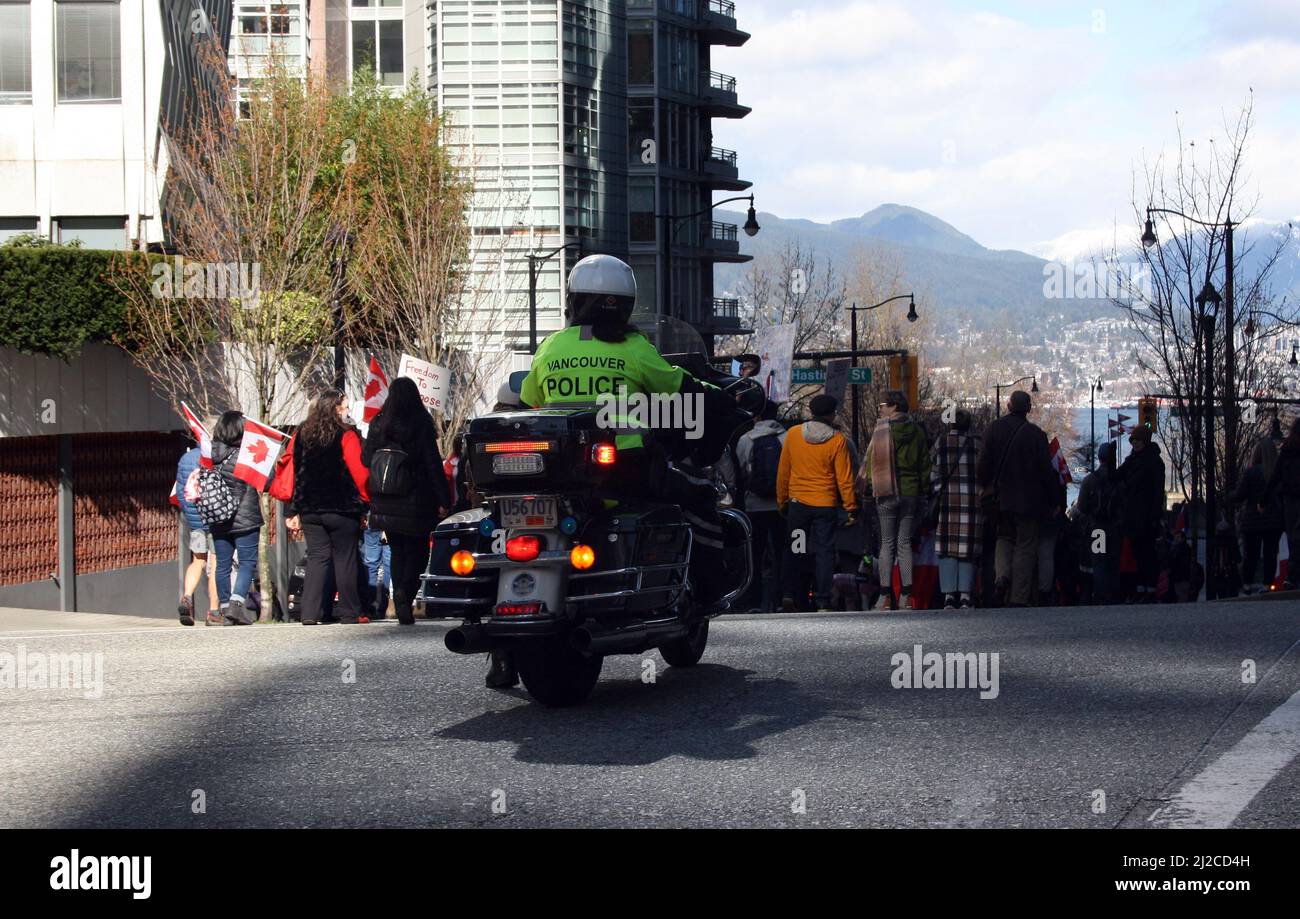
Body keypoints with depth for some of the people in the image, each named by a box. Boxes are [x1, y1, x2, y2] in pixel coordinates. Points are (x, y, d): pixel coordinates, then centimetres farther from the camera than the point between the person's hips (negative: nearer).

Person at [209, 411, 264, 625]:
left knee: (223, 565, 10)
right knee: (247, 562, 1)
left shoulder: (210, 456, 1)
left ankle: (225, 608, 12)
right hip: (245, 519, -5)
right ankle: (237, 602, -15)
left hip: (218, 521, 5)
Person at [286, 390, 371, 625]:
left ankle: (310, 613, -3)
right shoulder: (346, 436, -8)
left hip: (310, 508, 5)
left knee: (317, 557, 6)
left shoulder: (302, 435, 8)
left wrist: (294, 510, 11)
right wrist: (367, 499, -6)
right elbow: (359, 471, -14)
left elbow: (294, 472, 9)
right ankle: (349, 612, 6)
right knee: (345, 559, 4)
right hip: (342, 509, -5)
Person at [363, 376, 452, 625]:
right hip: (414, 503, -3)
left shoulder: (377, 424, 1)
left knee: (397, 552, 14)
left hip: (385, 505, 3)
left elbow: (366, 459, 6)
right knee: (417, 551, 8)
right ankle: (405, 590, -20)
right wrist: (444, 500, -8)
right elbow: (433, 464, -10)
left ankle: (402, 608, 8)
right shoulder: (421, 425, -9)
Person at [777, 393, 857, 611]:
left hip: (797, 502, 2)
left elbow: (783, 471, 5)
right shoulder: (837, 441, -8)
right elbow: (844, 478, -7)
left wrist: (781, 500, 15)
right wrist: (851, 508, -1)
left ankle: (789, 595, 2)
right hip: (826, 505, -2)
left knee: (793, 550, 11)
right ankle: (822, 600, 1)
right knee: (824, 551, 4)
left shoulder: (793, 434, 0)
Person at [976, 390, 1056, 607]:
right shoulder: (1035, 434, -10)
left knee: (1004, 538, 20)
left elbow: (984, 462, -2)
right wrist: (1053, 497, 3)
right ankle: (1019, 598, 2)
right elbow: (1046, 469, -7)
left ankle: (1002, 575, -8)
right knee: (1025, 546, 5)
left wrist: (984, 484, 14)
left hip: (1001, 498, 2)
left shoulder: (995, 428, -3)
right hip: (1028, 500, -2)